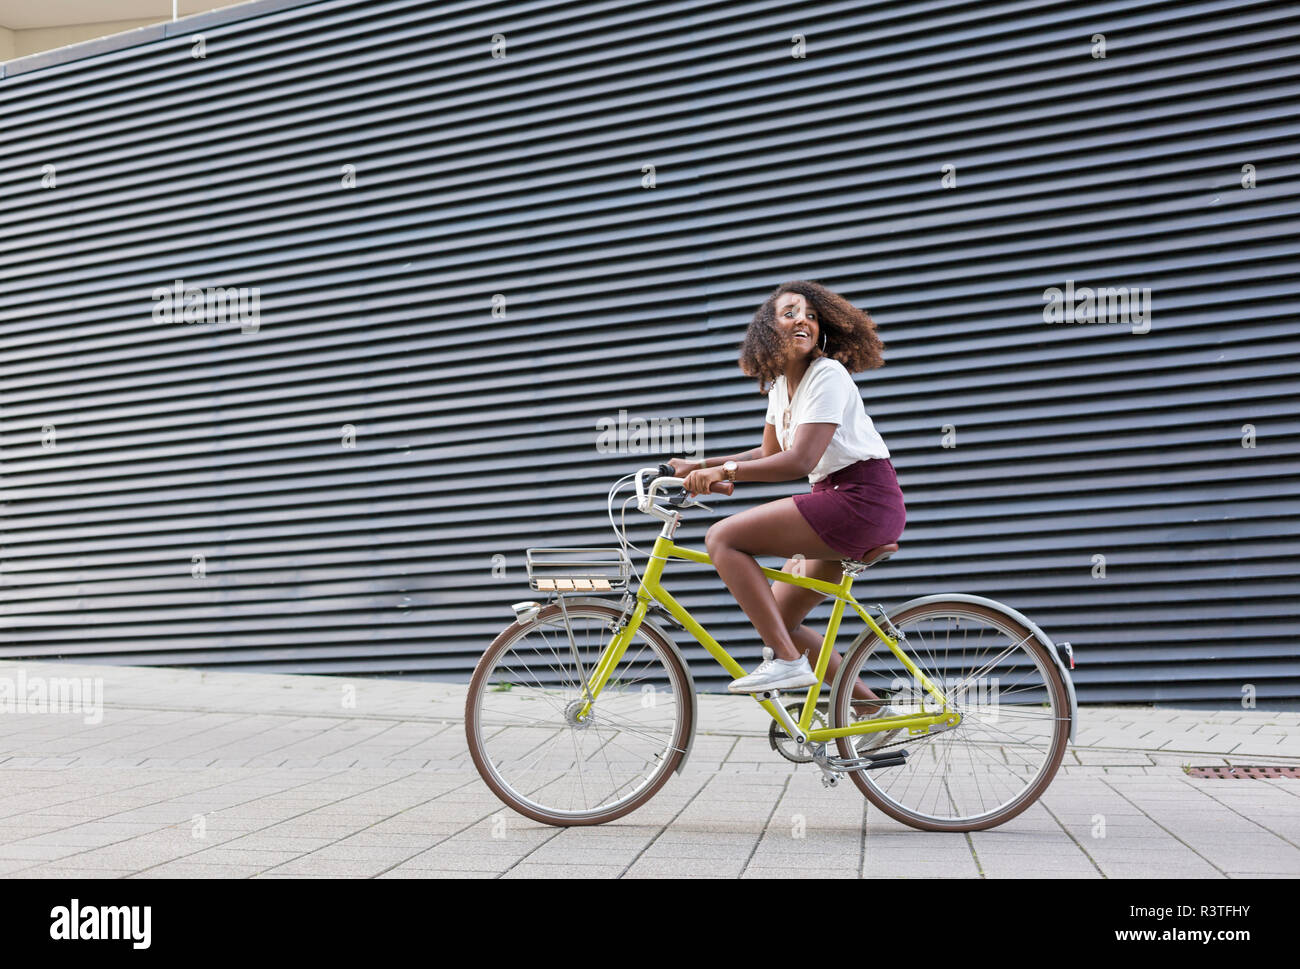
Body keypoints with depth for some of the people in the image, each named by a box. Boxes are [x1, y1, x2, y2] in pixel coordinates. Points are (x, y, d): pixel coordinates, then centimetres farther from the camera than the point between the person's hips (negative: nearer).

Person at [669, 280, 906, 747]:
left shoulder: (827, 376, -14)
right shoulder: (780, 382, 14)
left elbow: (799, 462, -24)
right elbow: (770, 454, 24)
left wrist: (724, 471, -26)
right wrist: (701, 465, 17)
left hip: (863, 499, -9)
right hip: (836, 500, 9)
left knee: (722, 538, -15)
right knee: (777, 619, 10)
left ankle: (787, 661, -15)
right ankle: (873, 711, 17)